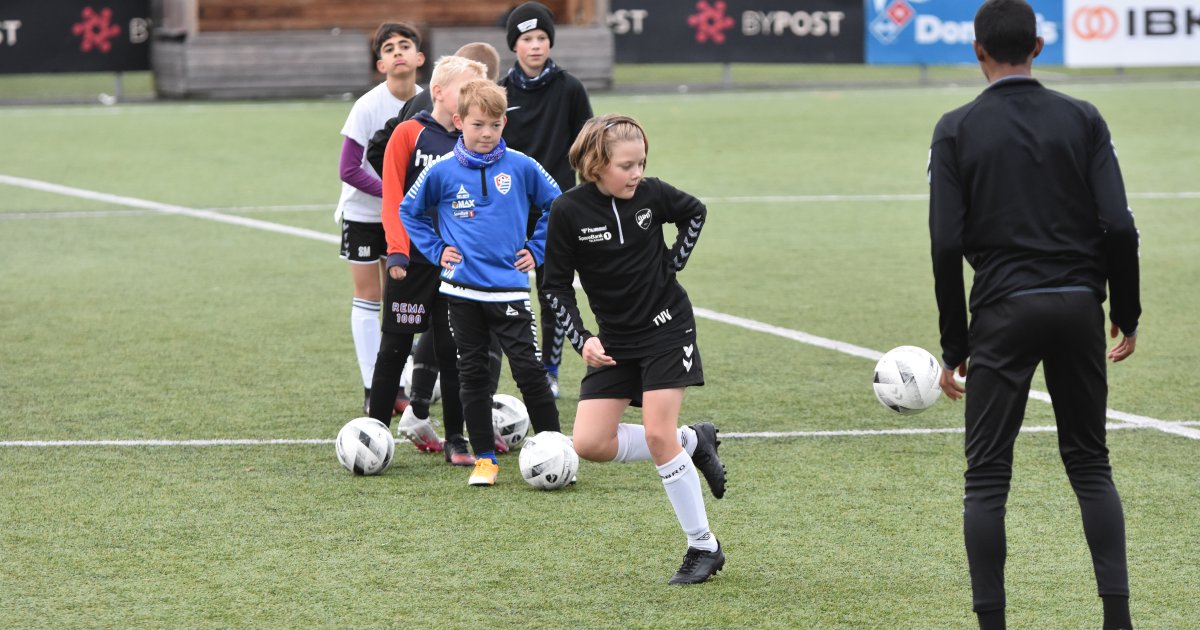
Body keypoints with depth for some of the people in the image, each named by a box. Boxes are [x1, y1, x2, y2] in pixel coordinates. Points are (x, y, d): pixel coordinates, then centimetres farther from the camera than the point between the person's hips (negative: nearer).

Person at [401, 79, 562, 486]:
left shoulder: (521, 167, -4)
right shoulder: (441, 173, -2)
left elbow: (556, 205, 9)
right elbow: (409, 212, 13)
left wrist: (536, 249, 4)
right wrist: (436, 250, 4)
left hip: (509, 288, -1)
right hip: (462, 290, 1)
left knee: (529, 371, -6)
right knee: (472, 375, 7)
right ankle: (484, 458, 14)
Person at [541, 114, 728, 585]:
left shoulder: (651, 194, -9)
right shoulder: (570, 211, -12)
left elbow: (694, 213, 14)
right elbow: (556, 285, -4)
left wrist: (675, 262, 2)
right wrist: (581, 339, -15)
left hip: (666, 328, -2)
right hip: (615, 340, 2)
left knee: (658, 435, -12)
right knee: (590, 443, -7)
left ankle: (703, 546, -1)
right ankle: (693, 444, 14)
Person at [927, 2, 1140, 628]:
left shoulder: (957, 129, -2)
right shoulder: (1083, 120, 3)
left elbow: (946, 244, -6)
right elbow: (1119, 226, -4)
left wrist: (954, 347, 1)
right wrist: (1126, 314, 9)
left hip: (1003, 313, -2)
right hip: (1079, 305, 2)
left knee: (986, 476, 4)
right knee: (1090, 464, 14)